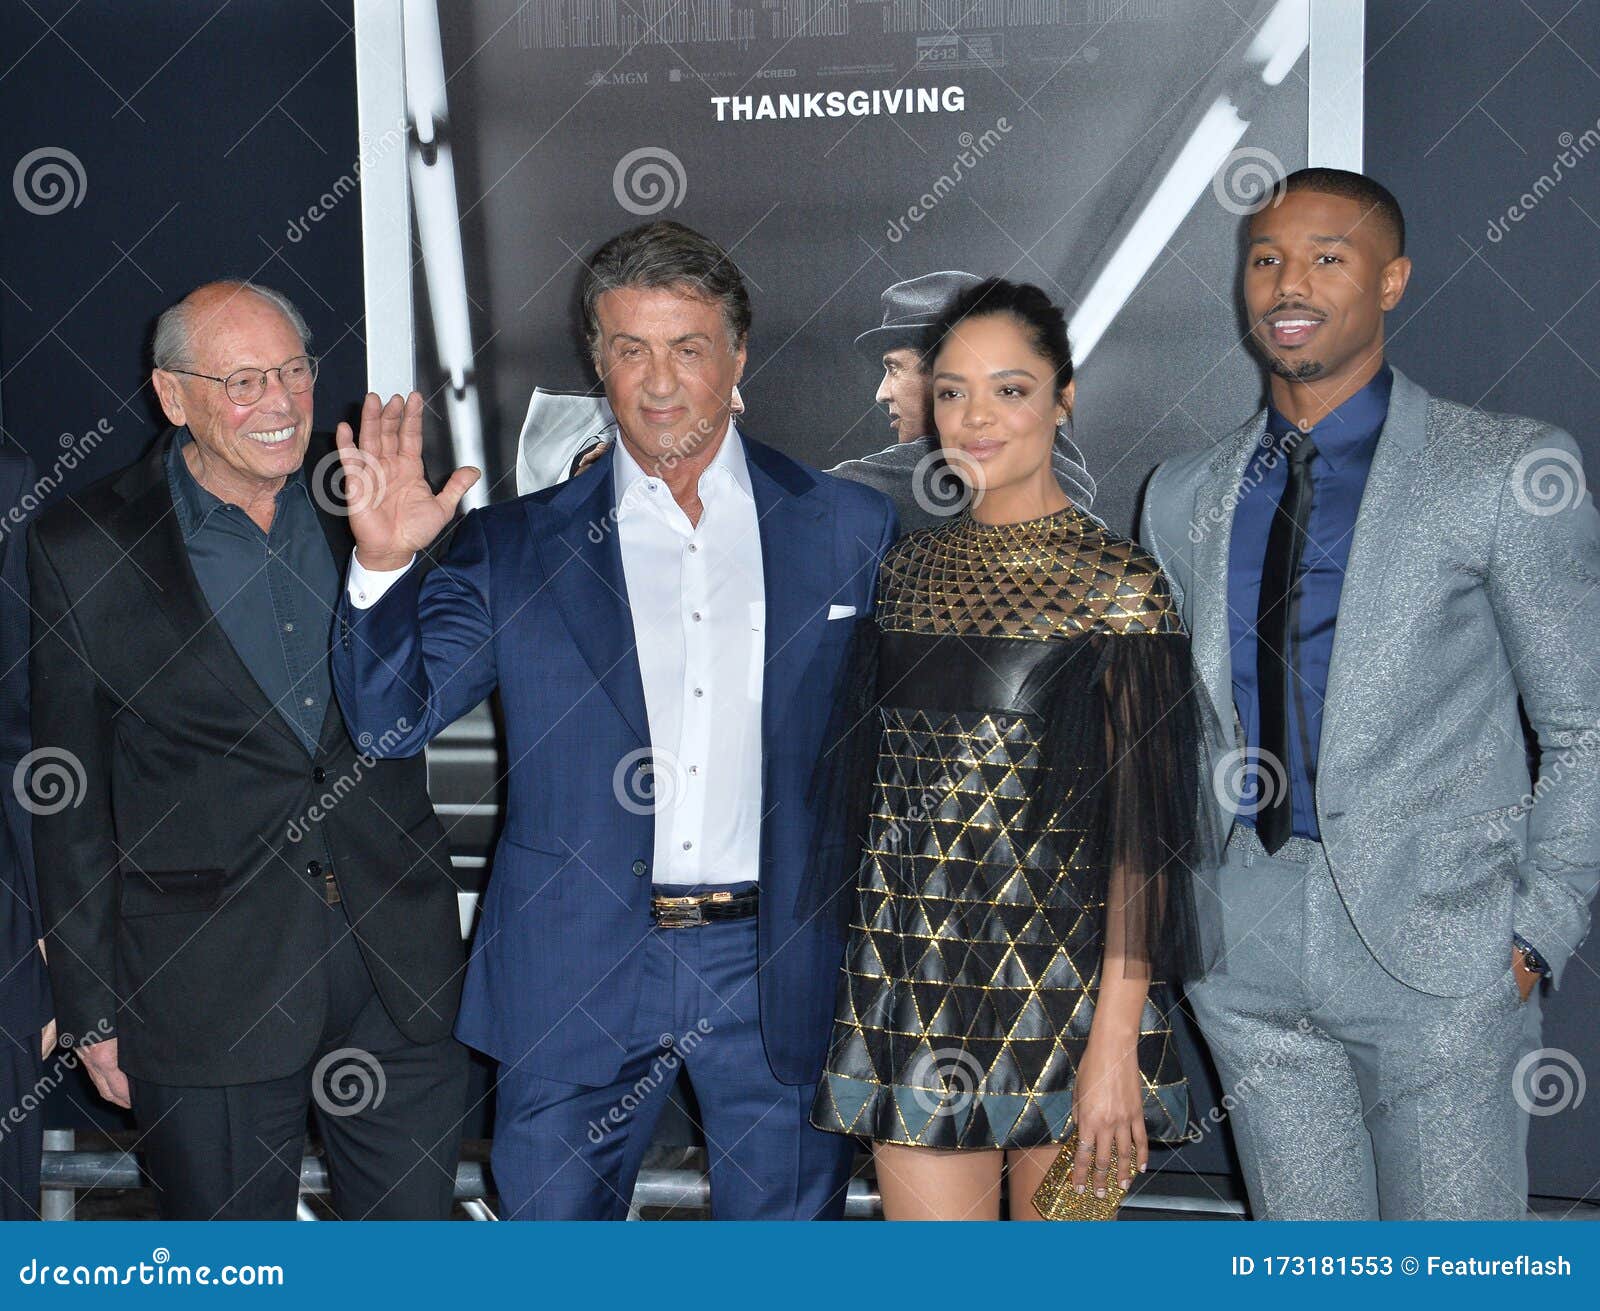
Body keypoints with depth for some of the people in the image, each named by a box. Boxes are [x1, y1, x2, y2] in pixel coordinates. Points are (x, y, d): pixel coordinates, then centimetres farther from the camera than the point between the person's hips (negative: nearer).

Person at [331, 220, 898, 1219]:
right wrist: (385, 563, -17)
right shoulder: (515, 547, 4)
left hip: (779, 975, 0)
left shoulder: (848, 530, 4)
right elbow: (391, 720, 0)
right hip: (577, 978, 0)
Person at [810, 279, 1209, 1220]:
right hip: (914, 979, 4)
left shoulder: (1120, 585, -7)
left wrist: (1115, 1041, -15)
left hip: (1064, 988, -3)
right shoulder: (908, 567, 8)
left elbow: (1142, 832, -11)